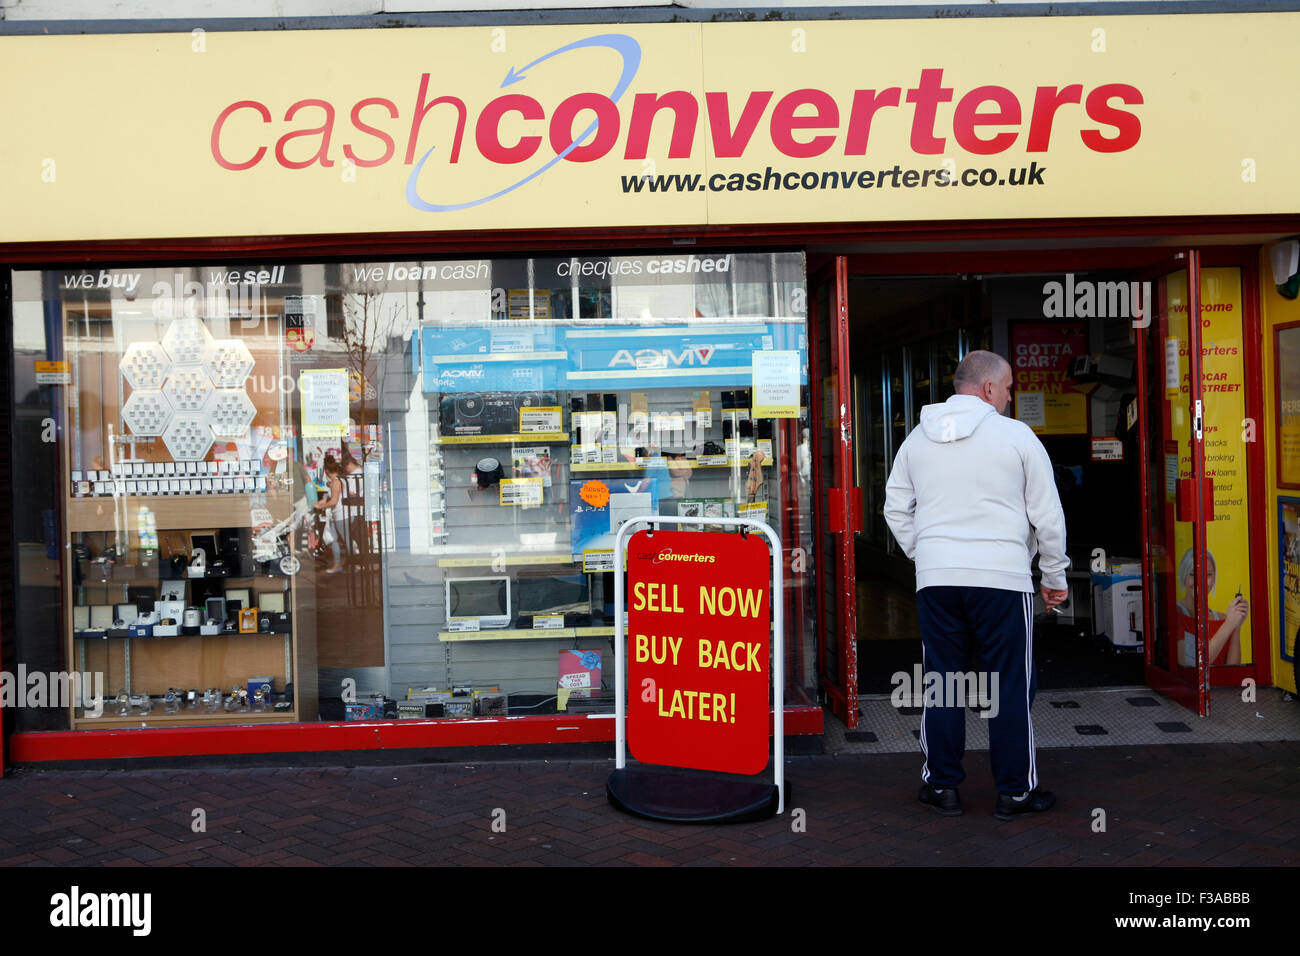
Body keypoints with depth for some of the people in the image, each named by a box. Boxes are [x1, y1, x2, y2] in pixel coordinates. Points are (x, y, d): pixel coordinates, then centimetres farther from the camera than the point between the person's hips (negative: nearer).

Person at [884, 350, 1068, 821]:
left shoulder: (917, 439, 9)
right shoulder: (1016, 435, -3)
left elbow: (896, 508, 14)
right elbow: (1047, 514, 0)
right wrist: (1055, 576, 10)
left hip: (935, 579, 4)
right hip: (1002, 577, -3)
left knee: (941, 681, 11)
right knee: (1010, 685, 6)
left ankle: (942, 785, 18)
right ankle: (1014, 791, 14)